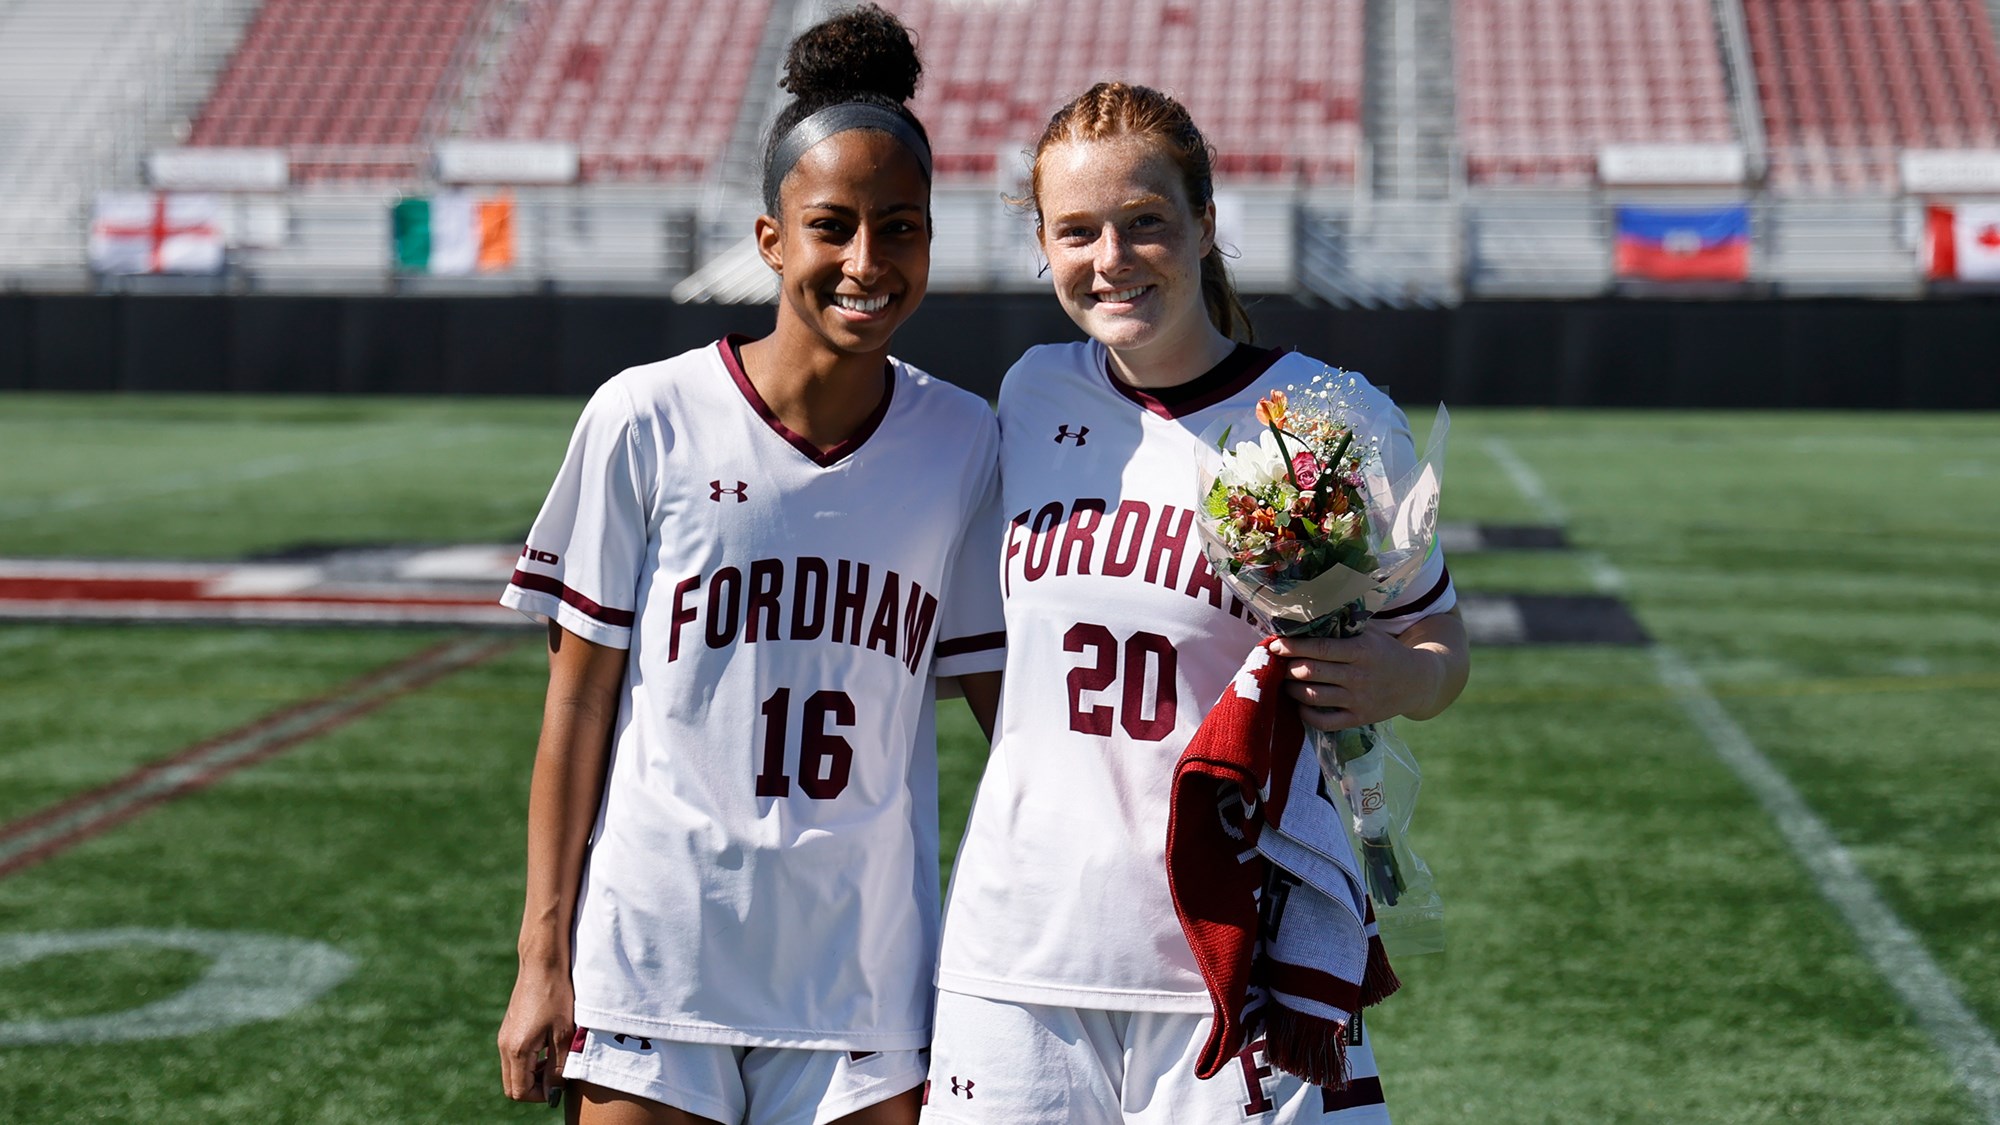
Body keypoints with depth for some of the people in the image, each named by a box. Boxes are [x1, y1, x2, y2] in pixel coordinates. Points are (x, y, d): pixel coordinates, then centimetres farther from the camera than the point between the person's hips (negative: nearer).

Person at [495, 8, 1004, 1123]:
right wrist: (545, 956, -1)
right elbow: (579, 700, -1)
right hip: (652, 963, -2)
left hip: (868, 982, 2)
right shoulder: (647, 421, -6)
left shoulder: (966, 444, 1)